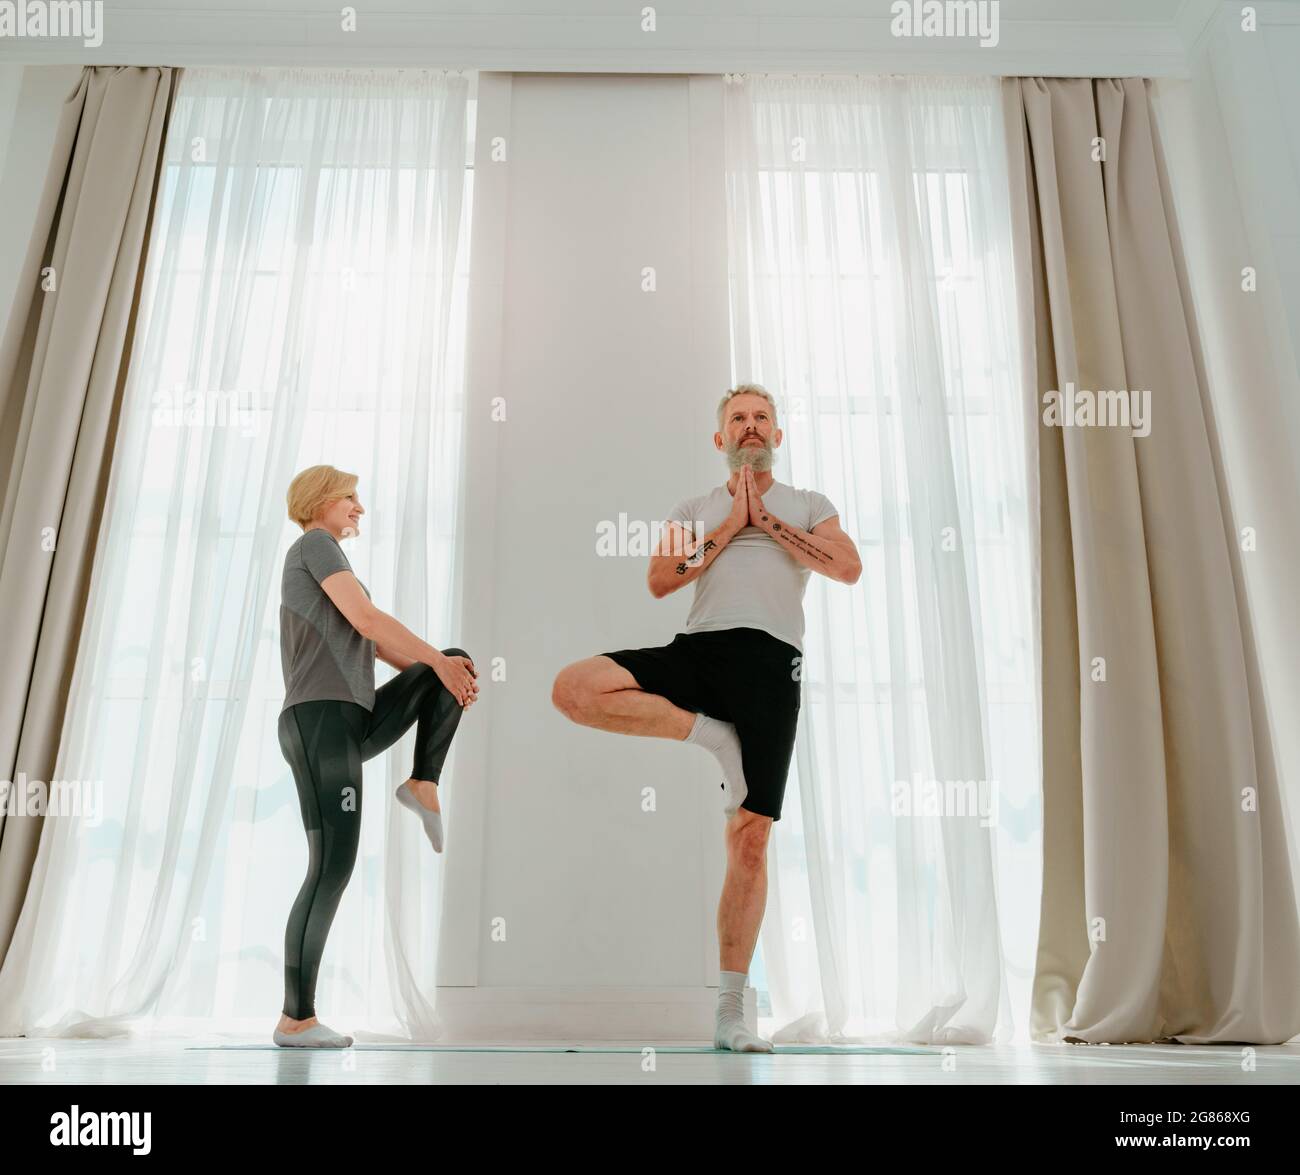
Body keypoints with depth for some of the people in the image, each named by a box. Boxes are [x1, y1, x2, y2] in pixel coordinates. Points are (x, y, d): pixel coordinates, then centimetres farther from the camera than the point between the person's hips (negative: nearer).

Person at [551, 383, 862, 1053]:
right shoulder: (695, 510, 20)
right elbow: (660, 581, 3)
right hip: (697, 648, 1)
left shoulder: (807, 506, 20)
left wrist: (767, 521, 2)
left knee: (749, 839, -3)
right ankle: (710, 735, -8)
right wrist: (730, 527, 2)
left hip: (770, 659, -1)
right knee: (572, 689, -24)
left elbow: (849, 567, 0)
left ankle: (729, 1012, 8)